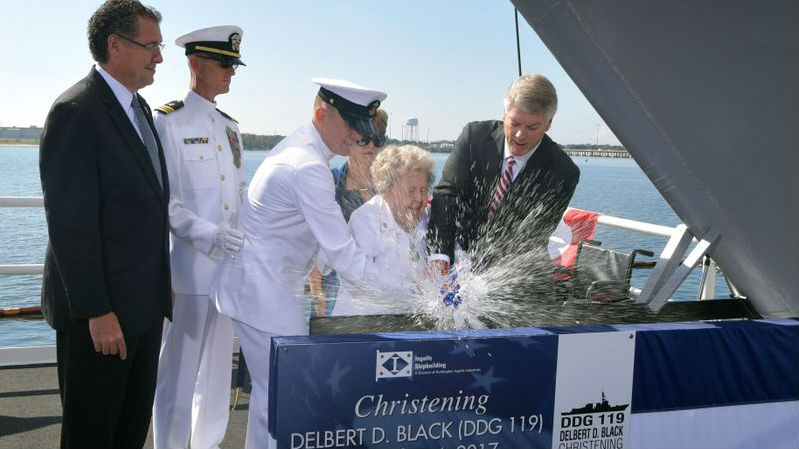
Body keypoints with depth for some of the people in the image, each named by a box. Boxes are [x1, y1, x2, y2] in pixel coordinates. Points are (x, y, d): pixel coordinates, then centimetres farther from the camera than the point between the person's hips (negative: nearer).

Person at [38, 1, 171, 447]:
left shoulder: (140, 108, 12)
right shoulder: (76, 111, -15)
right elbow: (70, 223, -19)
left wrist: (161, 287, 15)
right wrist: (96, 312, -20)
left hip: (144, 305, 8)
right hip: (100, 311, -8)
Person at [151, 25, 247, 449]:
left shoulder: (229, 126, 16)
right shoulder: (168, 121, -6)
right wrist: (207, 234, -24)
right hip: (189, 268, -7)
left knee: (218, 368, 16)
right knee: (179, 373, 1)